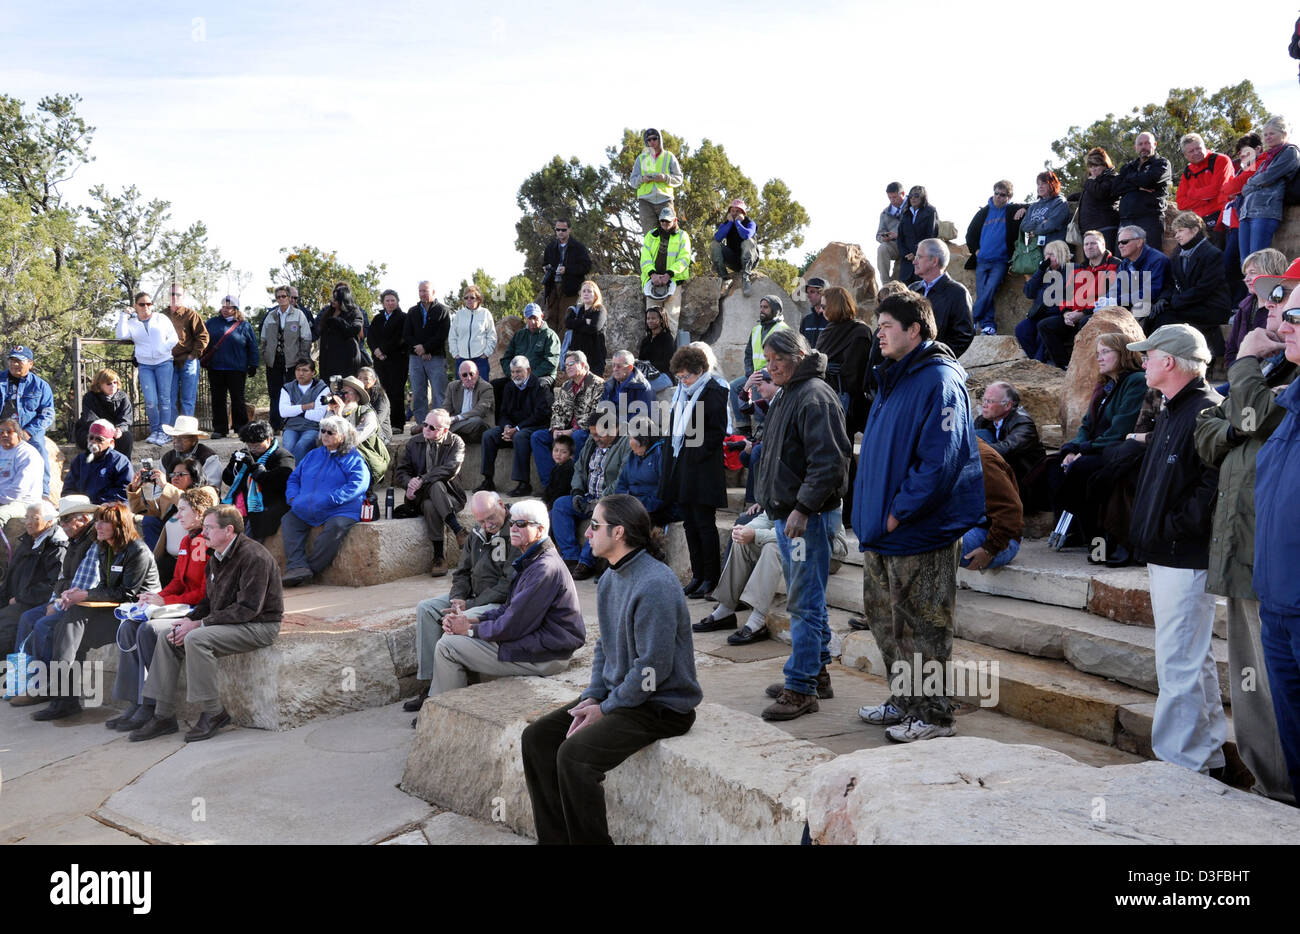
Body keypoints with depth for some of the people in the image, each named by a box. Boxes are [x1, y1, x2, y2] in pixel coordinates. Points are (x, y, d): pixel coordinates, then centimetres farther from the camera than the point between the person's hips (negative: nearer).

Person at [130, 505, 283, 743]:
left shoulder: (254, 557, -20)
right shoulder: (217, 556, 10)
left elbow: (248, 609, -24)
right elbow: (209, 600, 18)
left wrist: (200, 624, -21)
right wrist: (189, 620, -3)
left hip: (258, 626, -10)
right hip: (226, 622, 10)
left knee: (196, 639, -28)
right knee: (169, 638, 0)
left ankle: (214, 713, -16)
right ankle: (163, 716, 3)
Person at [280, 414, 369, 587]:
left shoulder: (354, 459, 5)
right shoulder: (313, 455, 24)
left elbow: (357, 485, -12)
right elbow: (294, 478, 26)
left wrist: (328, 500, -19)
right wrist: (294, 498, 4)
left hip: (341, 510, -6)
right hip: (305, 511, 6)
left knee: (336, 526, -36)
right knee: (288, 520, -19)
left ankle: (311, 568, -28)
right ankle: (297, 566, -32)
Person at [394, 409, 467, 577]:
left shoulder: (456, 442, 2)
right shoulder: (414, 444, 12)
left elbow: (451, 469, -15)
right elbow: (400, 473, 8)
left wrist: (421, 481, -22)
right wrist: (410, 483, -17)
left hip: (450, 497, -1)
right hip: (422, 498, 1)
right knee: (430, 506, -36)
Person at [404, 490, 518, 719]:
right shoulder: (478, 532, 10)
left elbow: (510, 584, -21)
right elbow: (462, 572, 19)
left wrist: (471, 605, -19)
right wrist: (458, 598, -3)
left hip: (503, 603, -9)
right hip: (474, 597, 9)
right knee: (425, 609, -3)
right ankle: (429, 682, -6)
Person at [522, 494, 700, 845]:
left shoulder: (655, 585, -24)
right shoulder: (611, 578, 8)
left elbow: (653, 669, -24)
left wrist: (605, 709, -15)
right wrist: (591, 697, 0)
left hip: (662, 706, -10)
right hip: (616, 694, 10)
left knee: (574, 754, -25)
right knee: (536, 737, 2)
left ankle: (590, 840, -6)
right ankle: (554, 838, 7)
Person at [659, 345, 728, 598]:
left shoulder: (713, 392, -8)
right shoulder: (681, 392, 16)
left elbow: (717, 431, -11)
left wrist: (697, 454, -15)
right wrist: (671, 455, 10)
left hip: (703, 469, -8)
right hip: (681, 466, 8)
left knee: (704, 524, -3)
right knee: (690, 524, 10)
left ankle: (711, 577, 5)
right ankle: (698, 575, 17)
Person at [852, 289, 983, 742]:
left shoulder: (940, 381, -14)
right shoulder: (893, 380, 16)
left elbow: (939, 460, -22)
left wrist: (899, 511, -19)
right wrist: (871, 512, 14)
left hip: (920, 533, -10)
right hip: (882, 533, 10)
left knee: (923, 627, 0)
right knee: (887, 621, 18)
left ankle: (933, 716, 13)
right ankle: (905, 702, 32)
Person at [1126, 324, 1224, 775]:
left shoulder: (1208, 411, -17)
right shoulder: (1173, 411, 16)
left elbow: (1216, 484, -26)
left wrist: (1175, 528, -19)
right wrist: (1149, 534, 13)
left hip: (1186, 558, -11)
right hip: (1166, 555, 11)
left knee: (1178, 665, -6)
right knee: (1195, 659, 19)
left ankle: (1177, 759, 2)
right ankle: (1208, 752, 31)